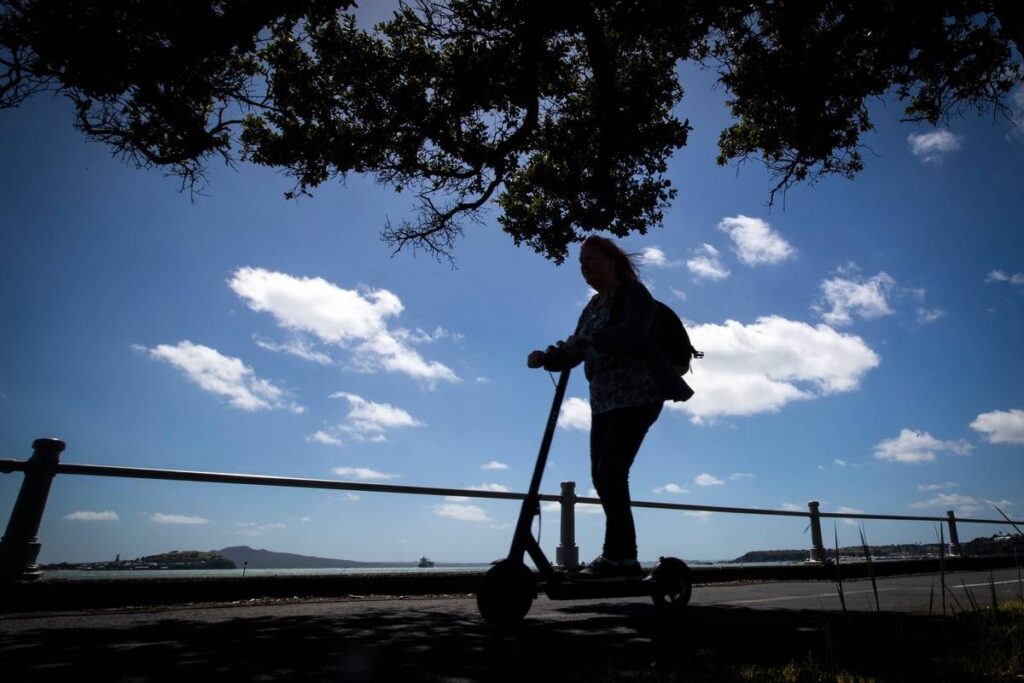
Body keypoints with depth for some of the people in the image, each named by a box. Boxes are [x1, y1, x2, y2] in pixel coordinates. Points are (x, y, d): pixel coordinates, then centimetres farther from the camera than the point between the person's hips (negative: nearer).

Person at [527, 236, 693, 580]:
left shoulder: (634, 294, -3)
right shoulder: (593, 306, 19)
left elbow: (631, 334, -22)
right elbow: (574, 352, 18)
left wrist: (590, 340, -34)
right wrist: (546, 357, -1)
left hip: (637, 396, -8)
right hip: (603, 400, 8)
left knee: (611, 471, -16)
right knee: (602, 476, 4)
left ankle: (618, 555, -8)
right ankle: (625, 557, 14)